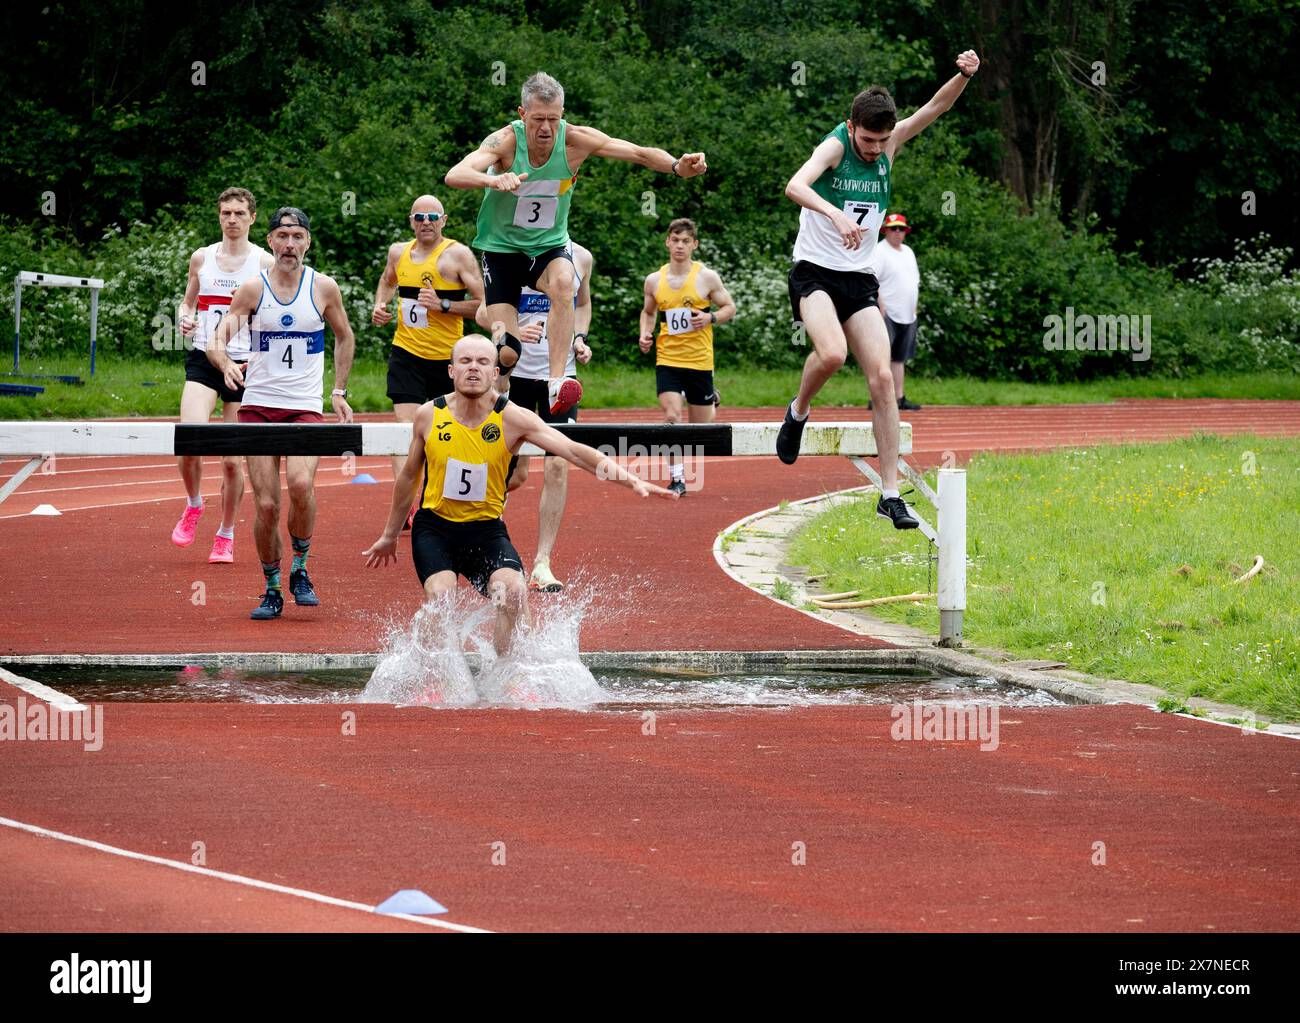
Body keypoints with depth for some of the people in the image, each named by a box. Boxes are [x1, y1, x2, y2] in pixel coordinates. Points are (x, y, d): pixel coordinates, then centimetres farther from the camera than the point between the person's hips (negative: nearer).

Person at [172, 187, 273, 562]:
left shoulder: (265, 262, 1)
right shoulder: (202, 258, 9)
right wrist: (184, 318, -2)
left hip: (244, 364, -1)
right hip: (203, 359, 1)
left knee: (232, 459, 1)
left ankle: (226, 536, 19)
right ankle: (193, 505, 7)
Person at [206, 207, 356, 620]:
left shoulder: (323, 288, 4)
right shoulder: (253, 289, 2)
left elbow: (344, 338, 19)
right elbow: (217, 341, -3)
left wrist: (339, 392, 13)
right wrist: (225, 363, -25)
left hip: (306, 407, -1)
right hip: (258, 405, 1)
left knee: (301, 483, -26)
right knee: (266, 504, -4)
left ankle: (300, 570, -5)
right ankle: (272, 589, 13)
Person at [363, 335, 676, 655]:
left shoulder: (512, 418, -9)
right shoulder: (429, 415, -4)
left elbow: (573, 451, -19)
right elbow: (409, 476, 12)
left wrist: (628, 478, -35)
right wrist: (390, 535, 23)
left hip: (486, 529, 0)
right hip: (434, 526, 0)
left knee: (513, 593, -24)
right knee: (441, 595, -26)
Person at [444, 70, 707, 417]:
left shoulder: (576, 140, -14)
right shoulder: (506, 141, -22)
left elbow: (640, 153, -11)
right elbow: (454, 176, -36)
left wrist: (676, 167, -31)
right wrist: (492, 180, -57)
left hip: (548, 246, 1)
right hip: (501, 247, -1)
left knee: (563, 282, -36)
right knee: (506, 352, -9)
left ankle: (556, 383, -37)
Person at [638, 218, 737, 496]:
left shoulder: (707, 277, -5)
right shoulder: (655, 280, 2)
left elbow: (730, 307, 5)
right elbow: (648, 312, 19)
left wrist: (711, 318, -15)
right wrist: (645, 334, -1)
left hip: (699, 360, -1)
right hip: (667, 360, 1)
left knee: (699, 426, 10)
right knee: (672, 416, -19)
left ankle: (711, 400, 49)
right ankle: (677, 478, -12)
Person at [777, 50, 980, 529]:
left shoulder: (889, 145, 2)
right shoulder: (835, 147, -14)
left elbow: (934, 107, 0)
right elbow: (795, 186, -32)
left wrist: (964, 75, -21)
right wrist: (836, 214, -49)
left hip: (860, 279, 5)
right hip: (814, 273, -5)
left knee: (882, 377, -8)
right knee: (832, 352, -31)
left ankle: (890, 494, -6)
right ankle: (798, 412, 3)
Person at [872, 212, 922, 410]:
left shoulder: (908, 252, 18)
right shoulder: (879, 252, -8)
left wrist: (914, 309, 17)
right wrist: (881, 308, -22)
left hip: (907, 317, 8)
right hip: (888, 315, -8)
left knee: (899, 358, 11)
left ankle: (899, 397, 13)